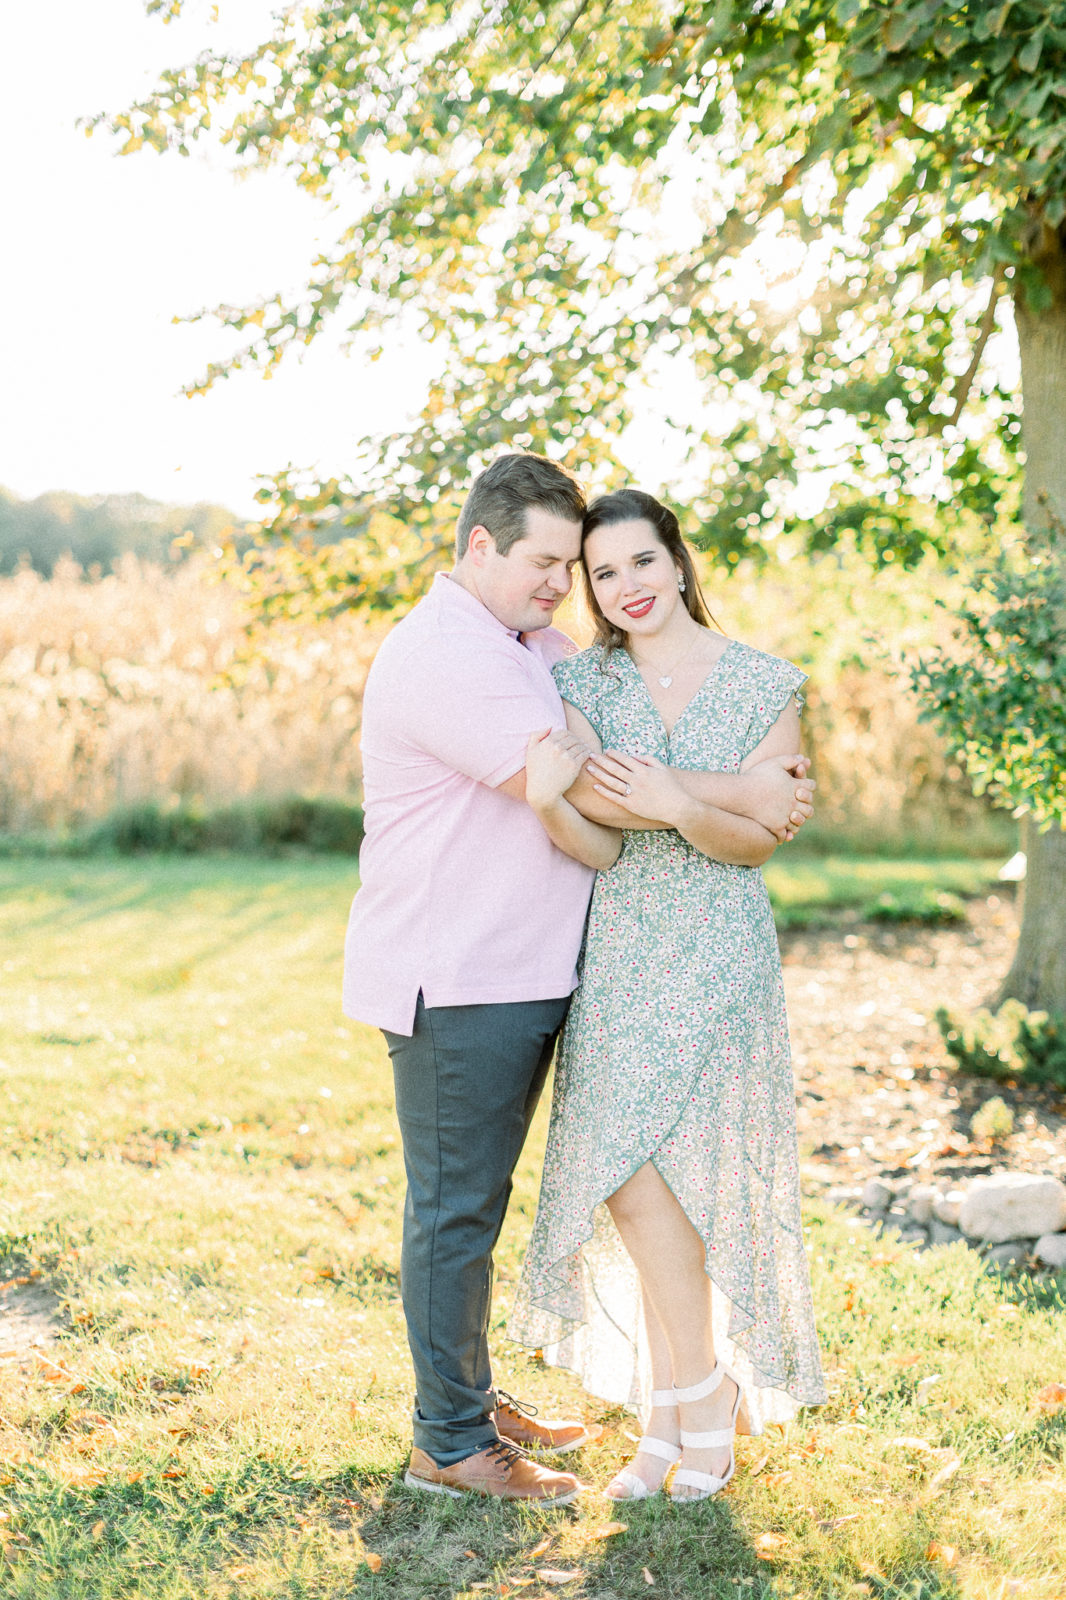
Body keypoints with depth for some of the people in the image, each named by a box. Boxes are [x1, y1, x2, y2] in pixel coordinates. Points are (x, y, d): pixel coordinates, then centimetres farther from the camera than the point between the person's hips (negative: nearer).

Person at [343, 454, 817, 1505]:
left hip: (519, 975, 9)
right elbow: (573, 786, -23)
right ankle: (449, 1446, 12)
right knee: (455, 1208, 0)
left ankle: (472, 1396, 31)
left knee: (475, 1200, 18)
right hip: (450, 982, -9)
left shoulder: (538, 647, 15)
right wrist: (739, 797, -16)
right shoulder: (444, 654, -17)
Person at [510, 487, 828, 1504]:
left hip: (715, 955, -3)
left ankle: (702, 1393, 9)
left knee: (635, 1165, -11)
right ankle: (669, 1419, 18)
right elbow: (578, 796, -11)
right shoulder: (582, 680, 6)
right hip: (614, 954, 3)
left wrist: (678, 804, -24)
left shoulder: (765, 685, 0)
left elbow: (758, 841, -5)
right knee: (641, 1182, 4)